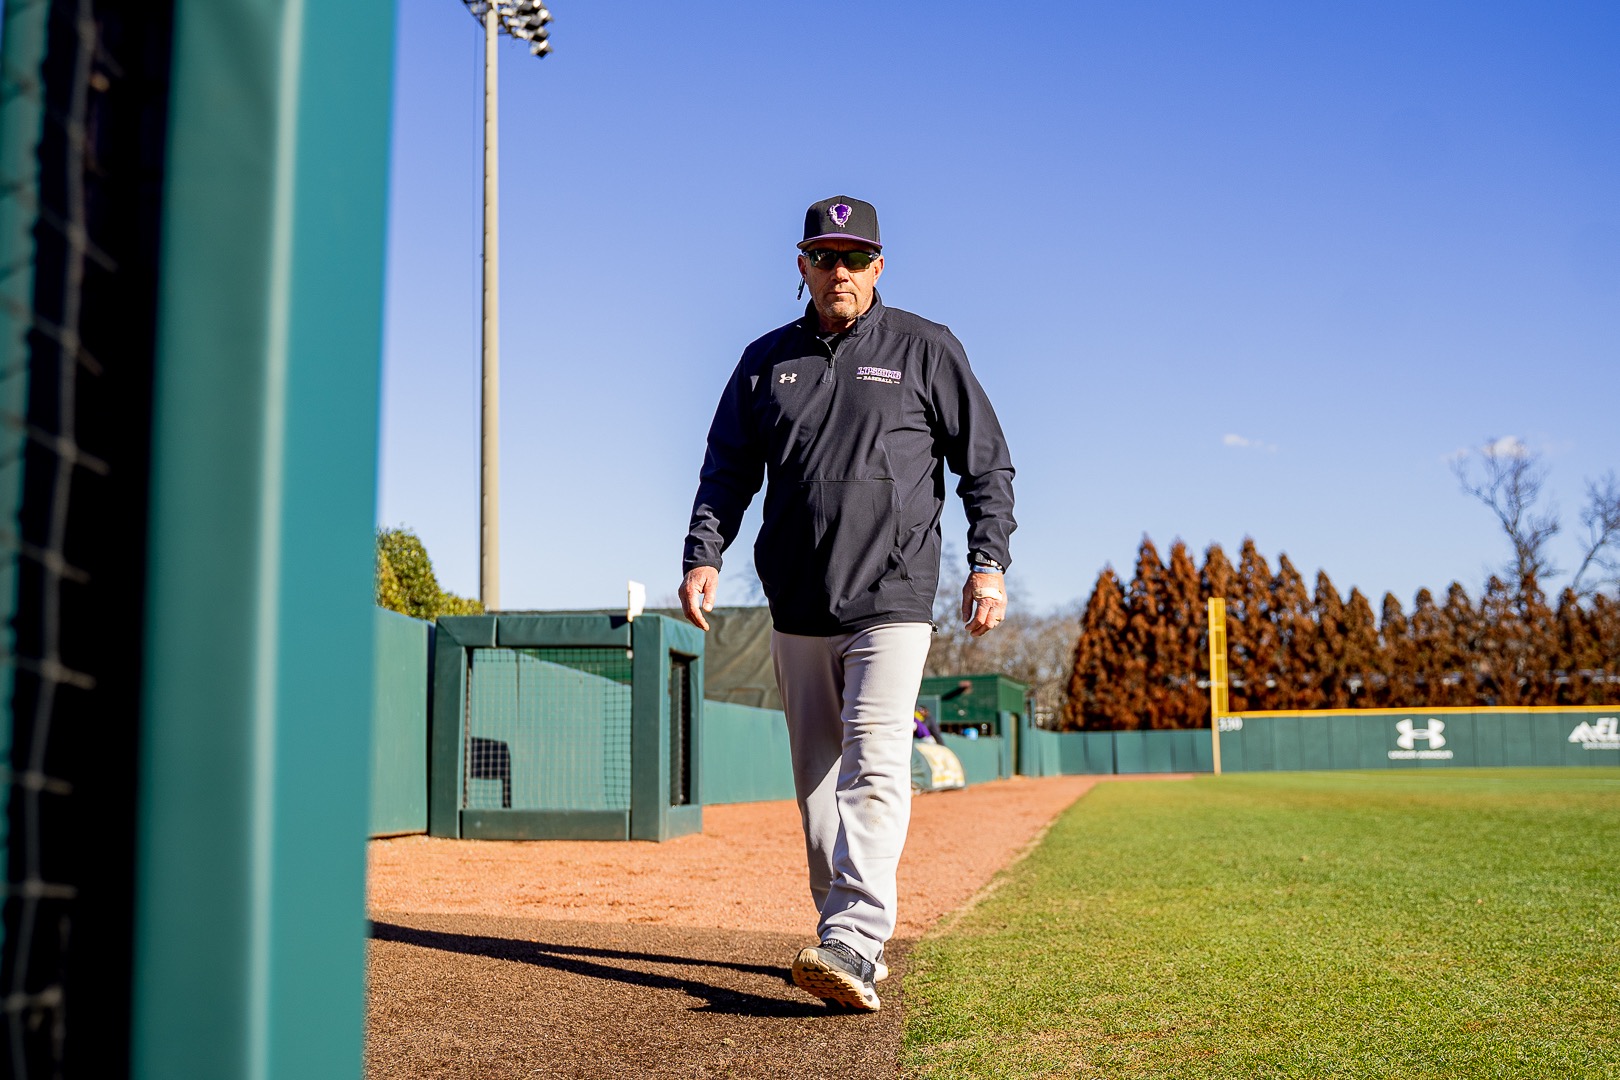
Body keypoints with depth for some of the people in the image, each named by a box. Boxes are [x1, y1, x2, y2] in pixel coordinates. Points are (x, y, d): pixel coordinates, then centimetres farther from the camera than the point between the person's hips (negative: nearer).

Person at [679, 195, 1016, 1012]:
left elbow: (987, 464, 5)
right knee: (816, 781, 8)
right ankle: (849, 945, 18)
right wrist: (703, 553, -1)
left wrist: (989, 563, -6)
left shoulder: (926, 350, 4)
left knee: (875, 767, -17)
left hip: (891, 603, -4)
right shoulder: (766, 360, 13)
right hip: (797, 608, 4)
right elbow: (728, 470, 15)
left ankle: (853, 945, -23)